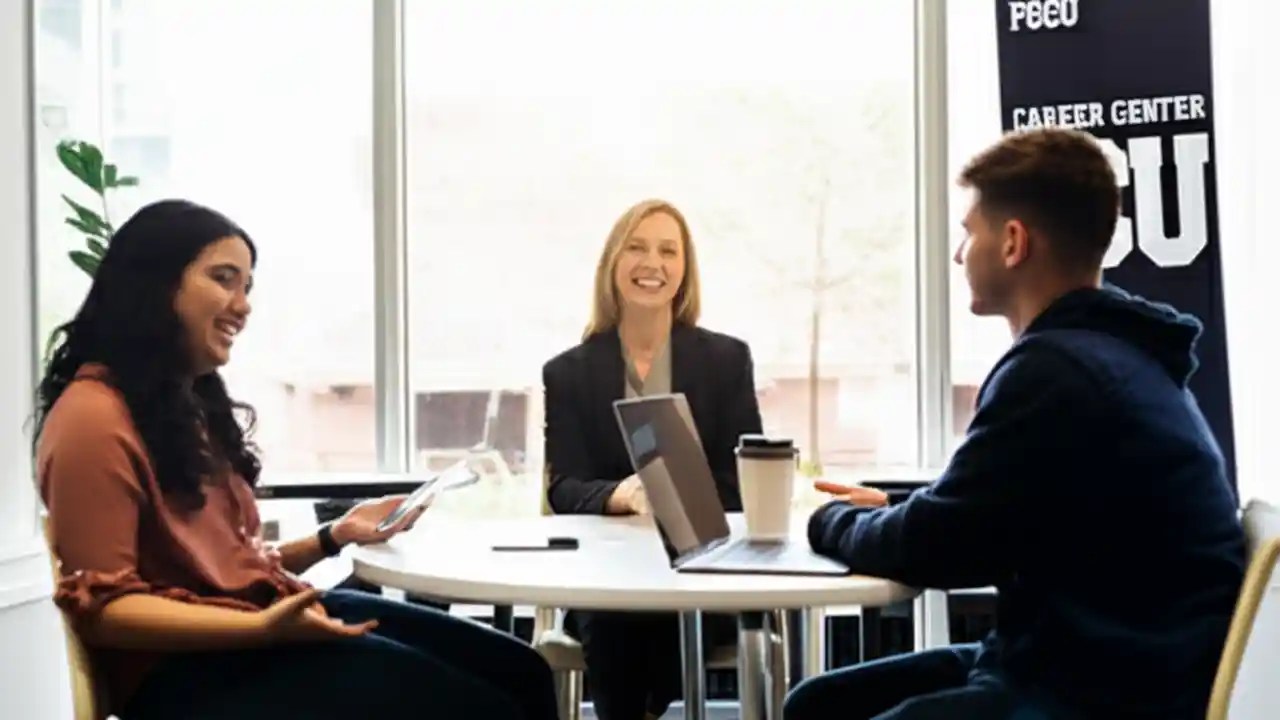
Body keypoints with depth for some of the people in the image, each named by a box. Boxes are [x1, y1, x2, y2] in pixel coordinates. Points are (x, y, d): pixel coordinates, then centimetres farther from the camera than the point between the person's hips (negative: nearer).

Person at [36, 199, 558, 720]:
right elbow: (101, 608, -15)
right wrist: (260, 628, -24)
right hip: (186, 665, -9)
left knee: (518, 673, -3)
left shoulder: (192, 403, 19)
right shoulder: (92, 418, -10)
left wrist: (333, 537, 7)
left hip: (270, 616, 9)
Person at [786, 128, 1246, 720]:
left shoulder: (1058, 367, -20)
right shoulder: (1113, 351, 12)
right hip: (1091, 662, 10)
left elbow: (933, 547, -15)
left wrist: (836, 520, 4)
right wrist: (882, 515, 10)